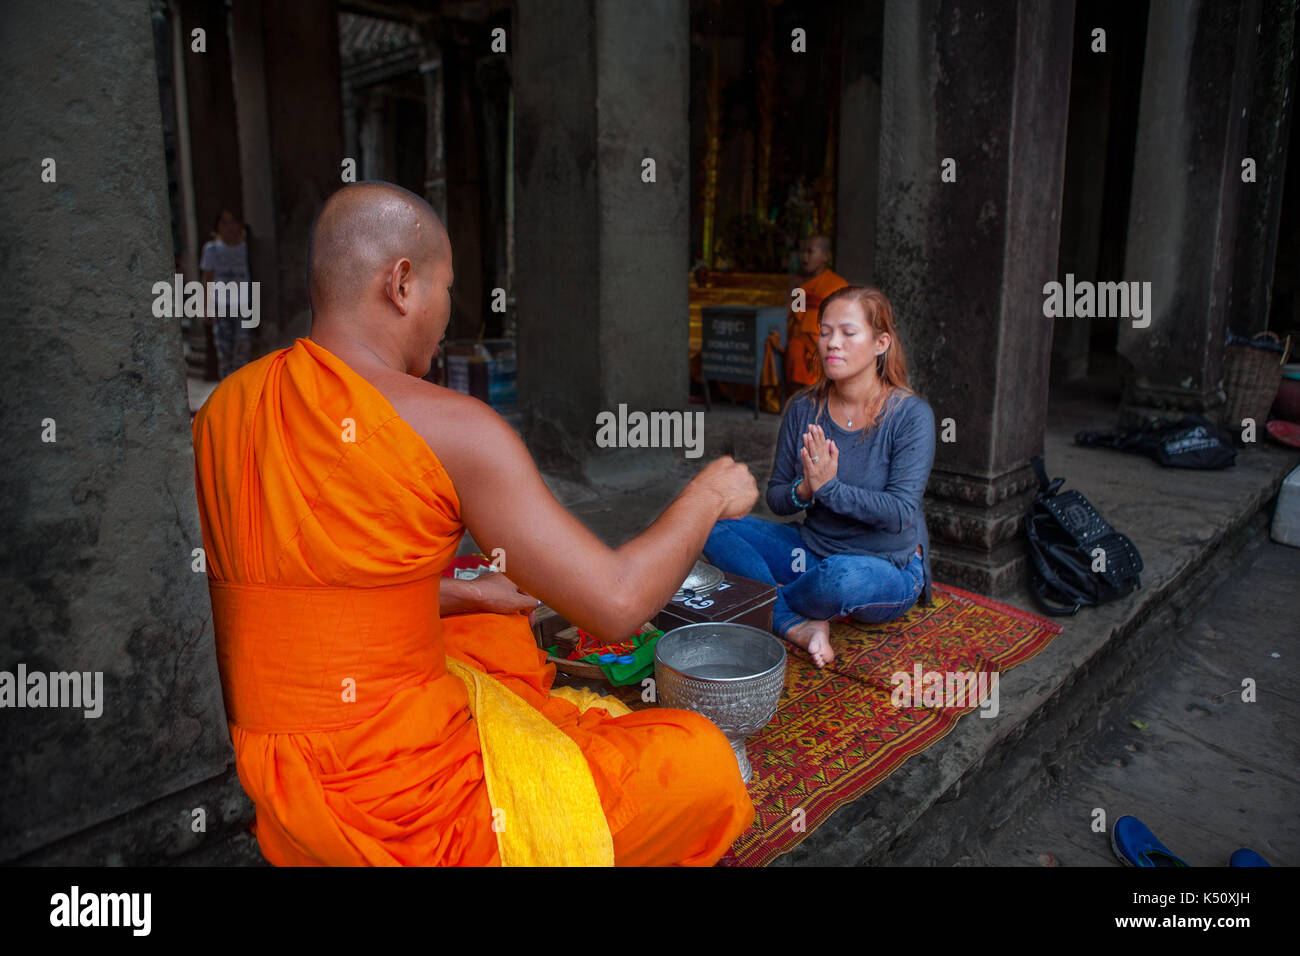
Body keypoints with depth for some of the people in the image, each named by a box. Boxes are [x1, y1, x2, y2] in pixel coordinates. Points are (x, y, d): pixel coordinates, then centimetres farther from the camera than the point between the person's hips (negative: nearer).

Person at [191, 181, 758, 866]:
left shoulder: (223, 407, 1)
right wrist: (708, 496, -1)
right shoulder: (450, 428, -21)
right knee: (701, 762, 7)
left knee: (495, 631, 33)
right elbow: (616, 606, -19)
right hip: (390, 809, -7)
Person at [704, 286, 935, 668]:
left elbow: (901, 513, -20)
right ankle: (801, 625, -27)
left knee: (844, 577, -41)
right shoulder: (804, 408, -1)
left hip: (888, 569, -5)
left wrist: (829, 487, -27)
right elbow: (776, 498, 1)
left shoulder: (911, 415, -14)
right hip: (813, 550, 5)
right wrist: (804, 490, -21)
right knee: (713, 525, -13)